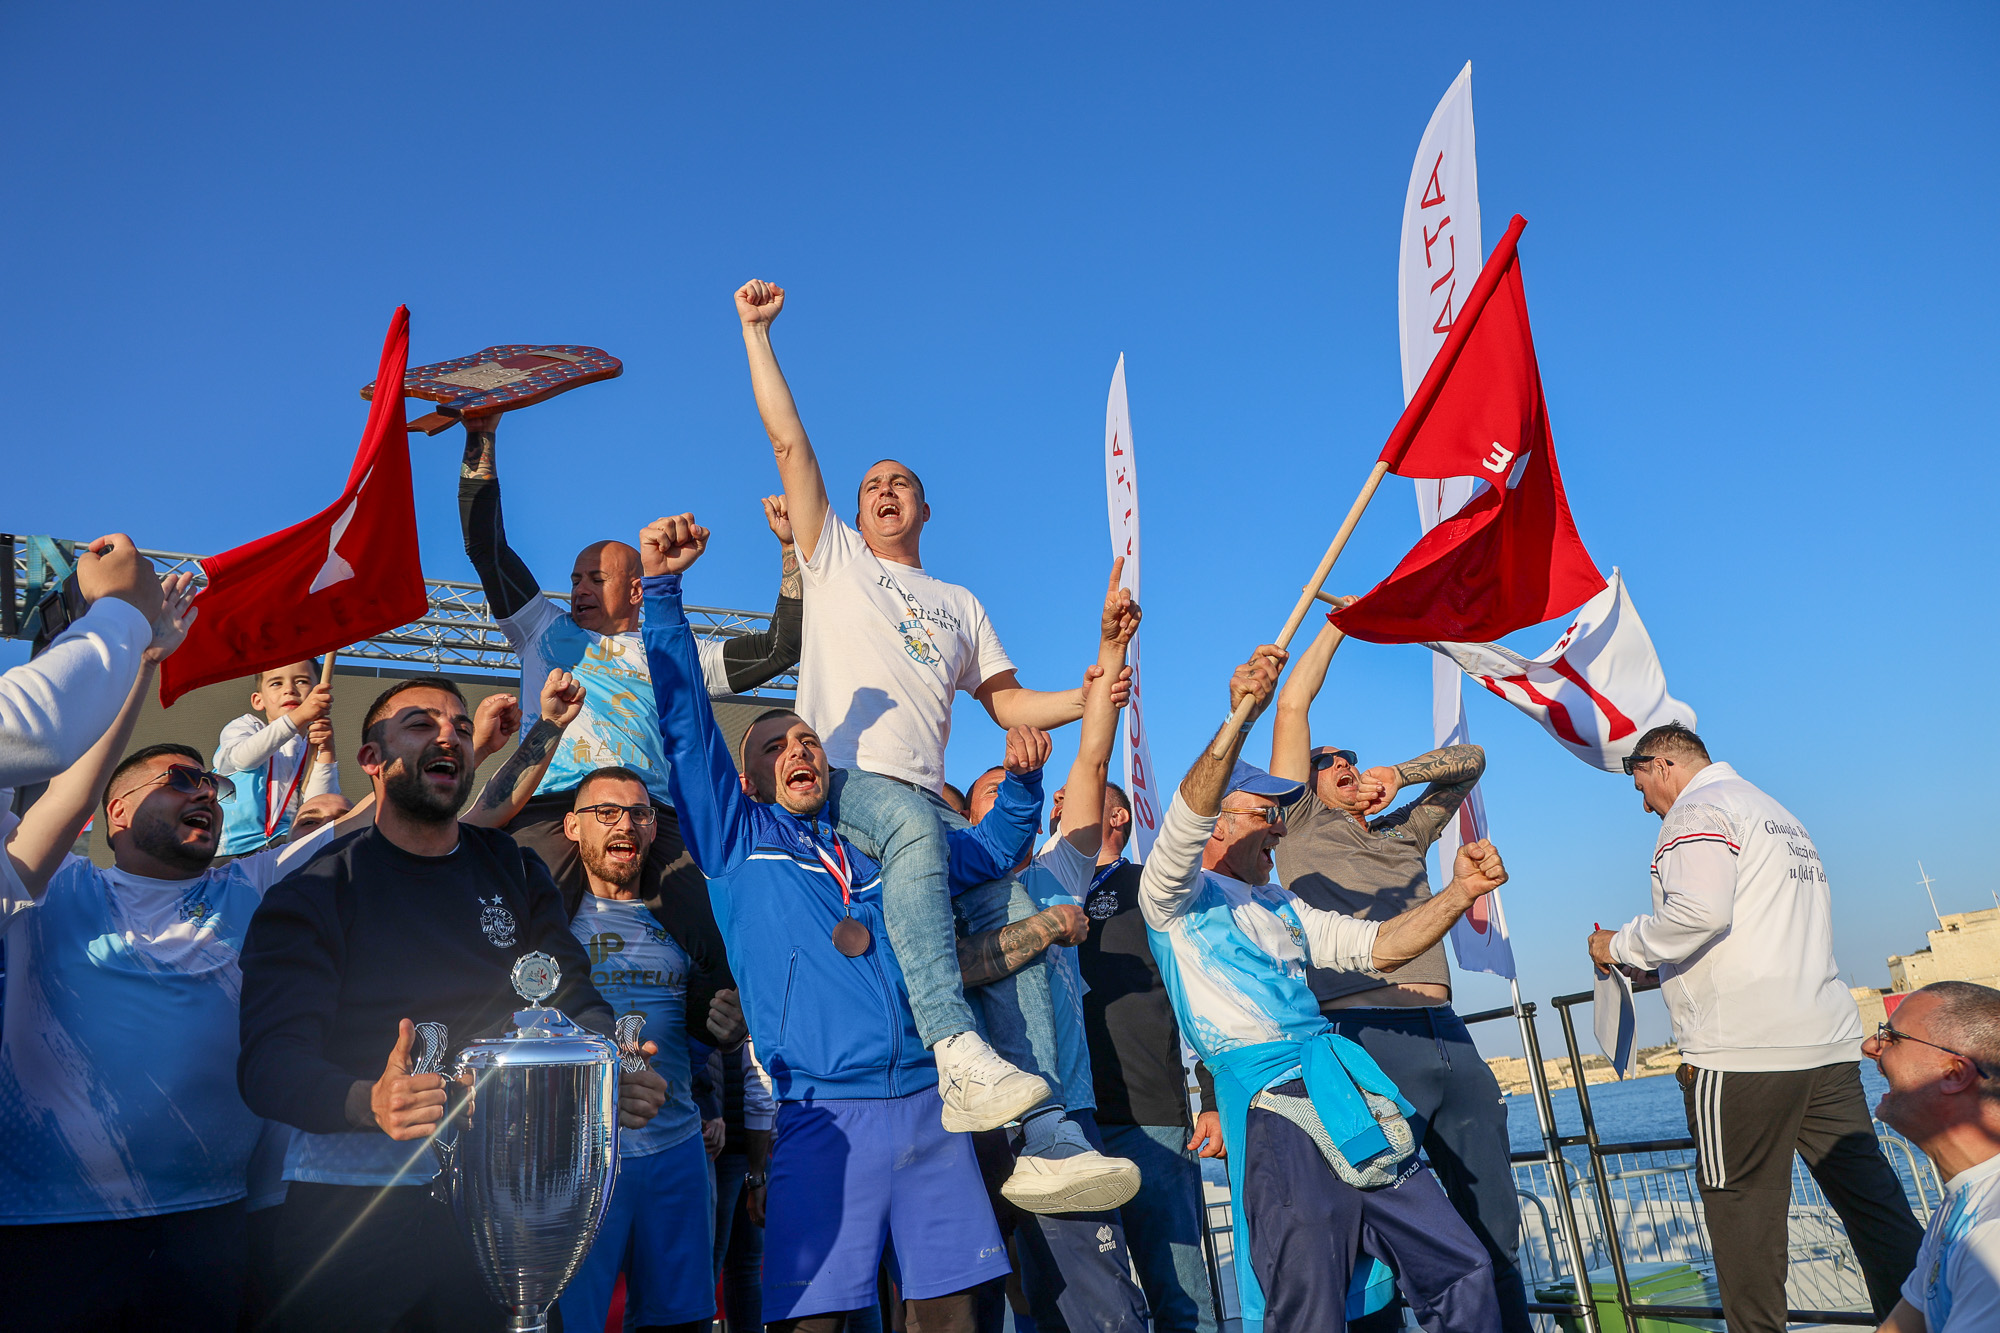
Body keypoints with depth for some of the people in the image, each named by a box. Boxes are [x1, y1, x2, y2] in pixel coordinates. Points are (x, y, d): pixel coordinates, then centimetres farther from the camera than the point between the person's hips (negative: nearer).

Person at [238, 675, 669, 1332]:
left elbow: (571, 995, 2)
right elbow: (269, 1062, -13)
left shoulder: (517, 872, 9)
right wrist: (370, 1103, -33)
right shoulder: (310, 894, -3)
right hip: (350, 1195, -3)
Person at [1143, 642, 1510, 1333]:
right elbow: (1186, 815, -18)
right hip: (1277, 1109, -8)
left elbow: (1376, 944, 20)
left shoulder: (1281, 908, 27)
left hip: (1350, 1098, 8)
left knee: (1463, 1270, 8)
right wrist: (1240, 716, -31)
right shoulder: (1176, 898, 2)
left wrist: (1460, 892, 6)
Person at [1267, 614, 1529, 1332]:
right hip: (1366, 1033, -6)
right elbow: (1293, 707, 7)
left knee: (1495, 1224, 10)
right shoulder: (1300, 824, 11)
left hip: (1447, 1033, 6)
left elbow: (1469, 758, 29)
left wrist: (1399, 774, 11)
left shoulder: (1402, 835, 26)